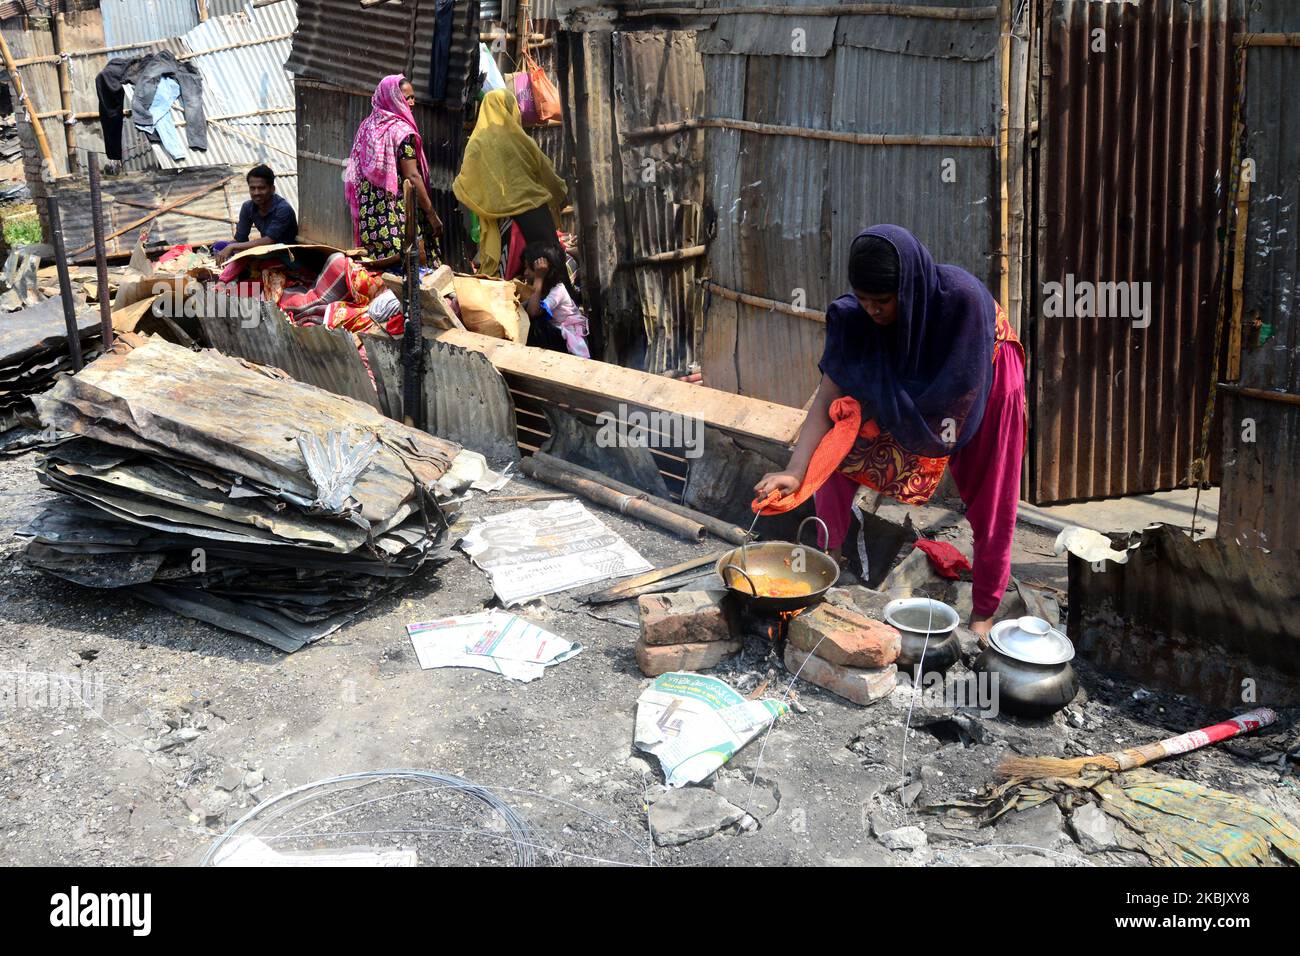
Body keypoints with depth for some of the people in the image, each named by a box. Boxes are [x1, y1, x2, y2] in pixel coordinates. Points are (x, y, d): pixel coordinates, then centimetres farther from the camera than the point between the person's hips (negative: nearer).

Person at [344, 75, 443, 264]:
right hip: (399, 213, -7)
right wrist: (432, 214, -12)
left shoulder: (367, 126, 11)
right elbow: (412, 176, -15)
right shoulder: (401, 130, -11)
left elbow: (357, 174, 15)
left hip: (369, 217, 7)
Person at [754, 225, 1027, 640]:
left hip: (985, 386, -3)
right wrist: (795, 471, -39)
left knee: (990, 502, 1)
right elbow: (826, 400, -27)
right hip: (911, 395, 4)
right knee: (832, 454, -5)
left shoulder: (962, 298, -39)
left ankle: (984, 611, 19)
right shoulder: (853, 317, -27)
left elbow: (961, 388, -30)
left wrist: (870, 396, -24)